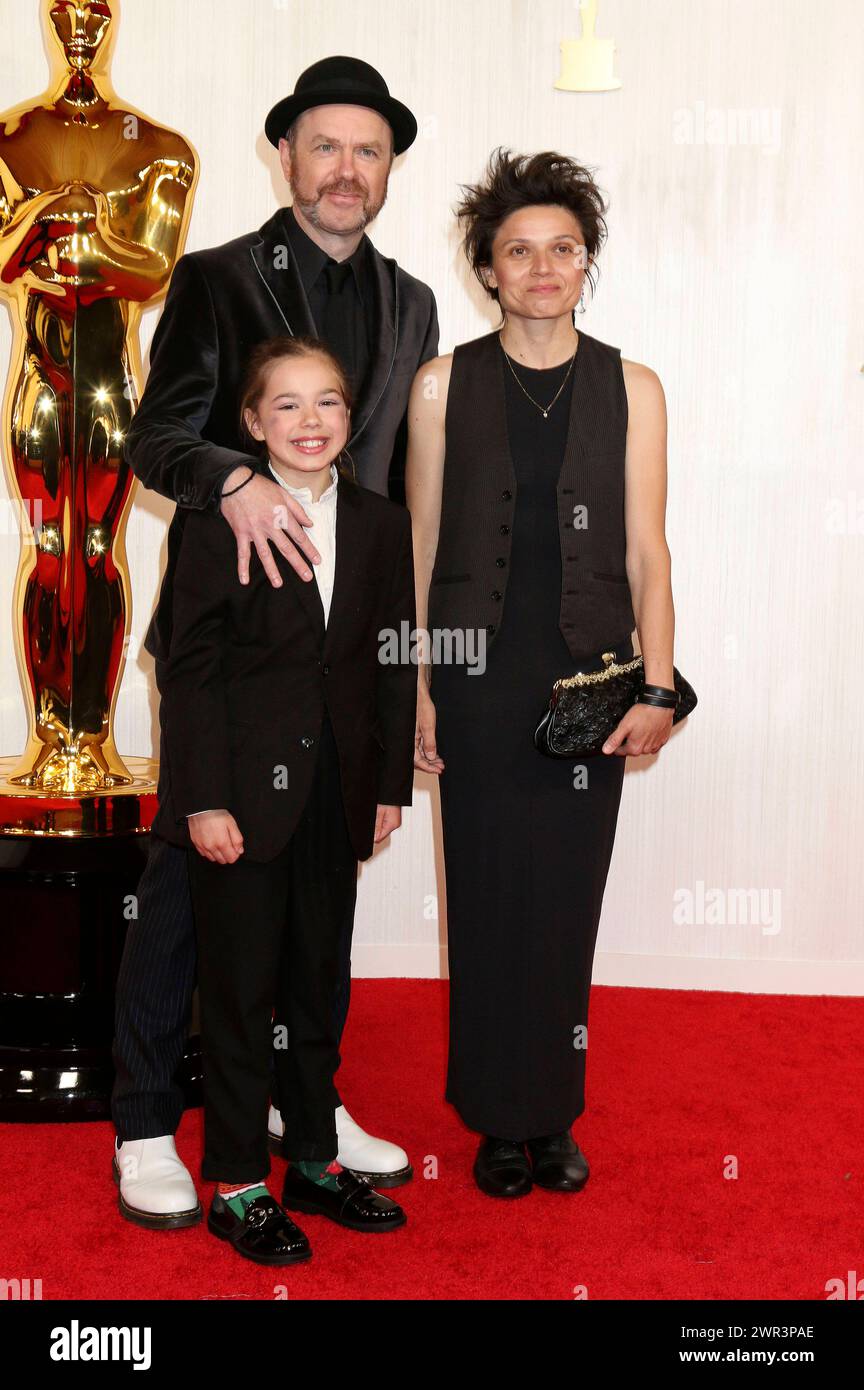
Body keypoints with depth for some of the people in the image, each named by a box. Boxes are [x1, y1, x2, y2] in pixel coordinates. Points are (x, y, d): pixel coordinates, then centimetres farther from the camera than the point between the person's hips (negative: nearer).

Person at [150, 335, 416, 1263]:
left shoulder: (381, 524, 7)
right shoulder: (219, 523, -6)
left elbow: (394, 663, 9)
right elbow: (191, 669, -8)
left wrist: (391, 784, 6)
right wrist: (206, 798, -13)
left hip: (338, 789, 4)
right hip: (246, 789, -4)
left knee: (318, 982, 14)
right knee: (241, 987, 4)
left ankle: (315, 1160, 29)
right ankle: (236, 1185, 17)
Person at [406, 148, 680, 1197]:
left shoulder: (631, 389, 6)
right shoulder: (444, 385, 4)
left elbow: (645, 550, 3)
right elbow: (420, 544, 4)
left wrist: (657, 686, -5)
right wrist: (415, 685, -2)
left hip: (589, 676, 1)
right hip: (480, 675, -1)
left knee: (567, 896, 6)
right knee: (490, 895, 4)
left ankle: (553, 1115, 21)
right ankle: (500, 1121, 19)